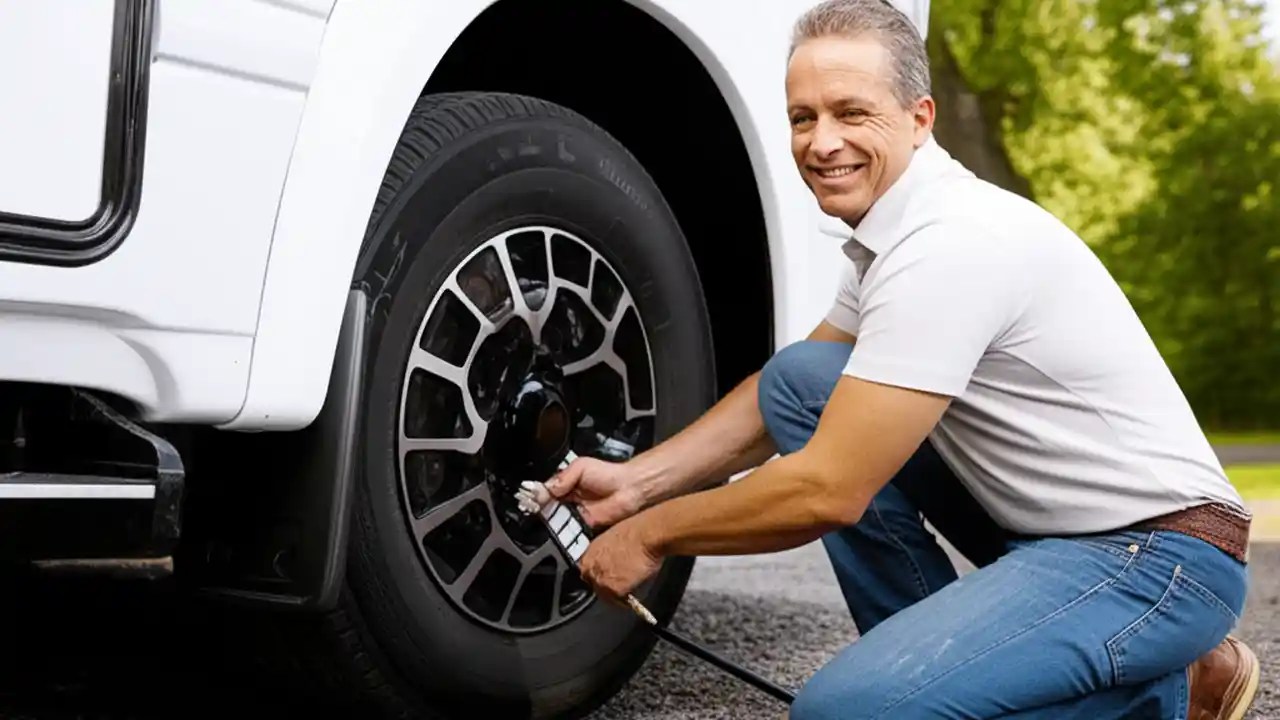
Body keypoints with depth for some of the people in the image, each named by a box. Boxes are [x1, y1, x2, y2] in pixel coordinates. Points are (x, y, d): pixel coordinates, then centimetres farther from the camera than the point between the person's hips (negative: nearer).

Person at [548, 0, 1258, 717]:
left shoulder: (949, 245, -23)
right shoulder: (896, 227, 7)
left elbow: (827, 492, -24)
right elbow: (784, 397, 17)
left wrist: (652, 535, -10)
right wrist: (637, 482, 6)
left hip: (1157, 554, -9)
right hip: (1042, 522, 9)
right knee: (799, 377, 1)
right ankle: (935, 661, 8)